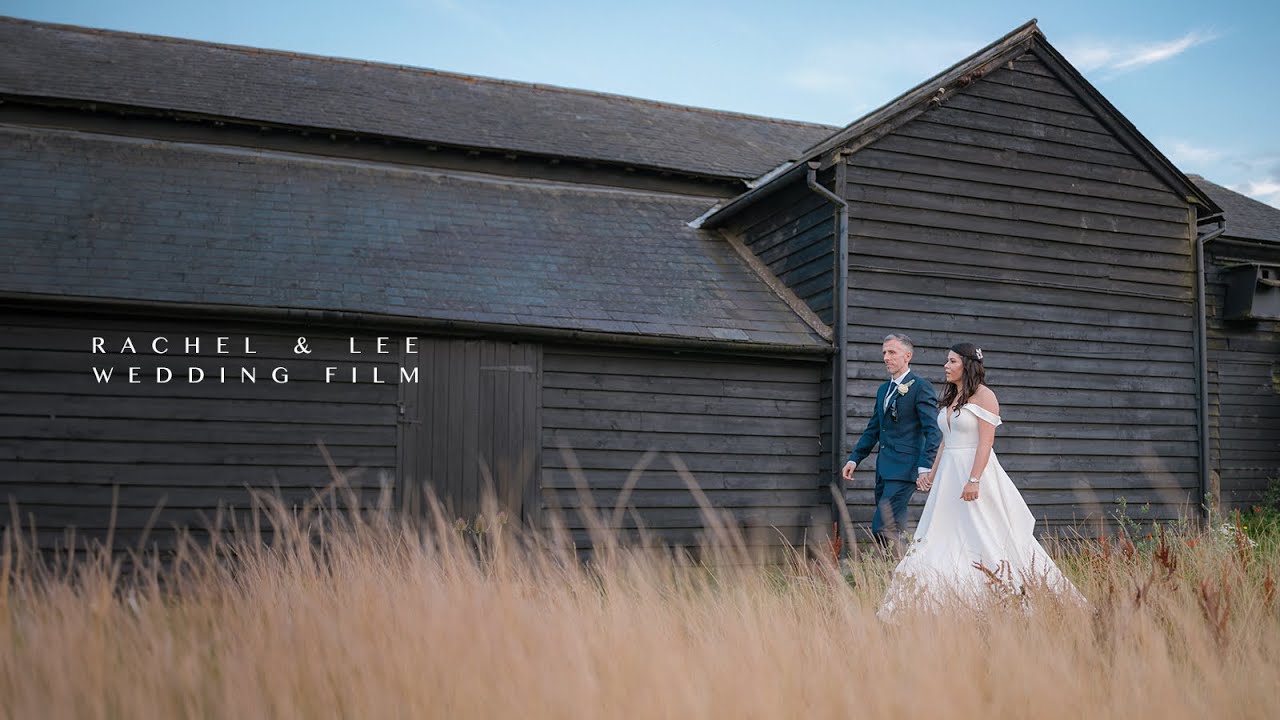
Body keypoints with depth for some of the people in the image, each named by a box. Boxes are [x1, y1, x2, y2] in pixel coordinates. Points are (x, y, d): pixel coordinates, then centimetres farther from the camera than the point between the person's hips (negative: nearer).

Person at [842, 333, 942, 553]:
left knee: (882, 528, -16)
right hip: (884, 469, 8)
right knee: (893, 529, 10)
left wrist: (925, 468, -20)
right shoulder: (883, 390, 19)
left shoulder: (921, 387, -5)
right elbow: (872, 430, 23)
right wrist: (854, 459, 13)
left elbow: (932, 431, -11)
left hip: (904, 468, -8)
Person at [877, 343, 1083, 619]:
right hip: (949, 473, 8)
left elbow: (986, 441, -16)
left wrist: (973, 480, -23)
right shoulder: (951, 397, 16)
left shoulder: (984, 396, -8)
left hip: (975, 470, -8)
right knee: (941, 538, 3)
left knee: (985, 540, -4)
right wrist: (932, 472, 14)